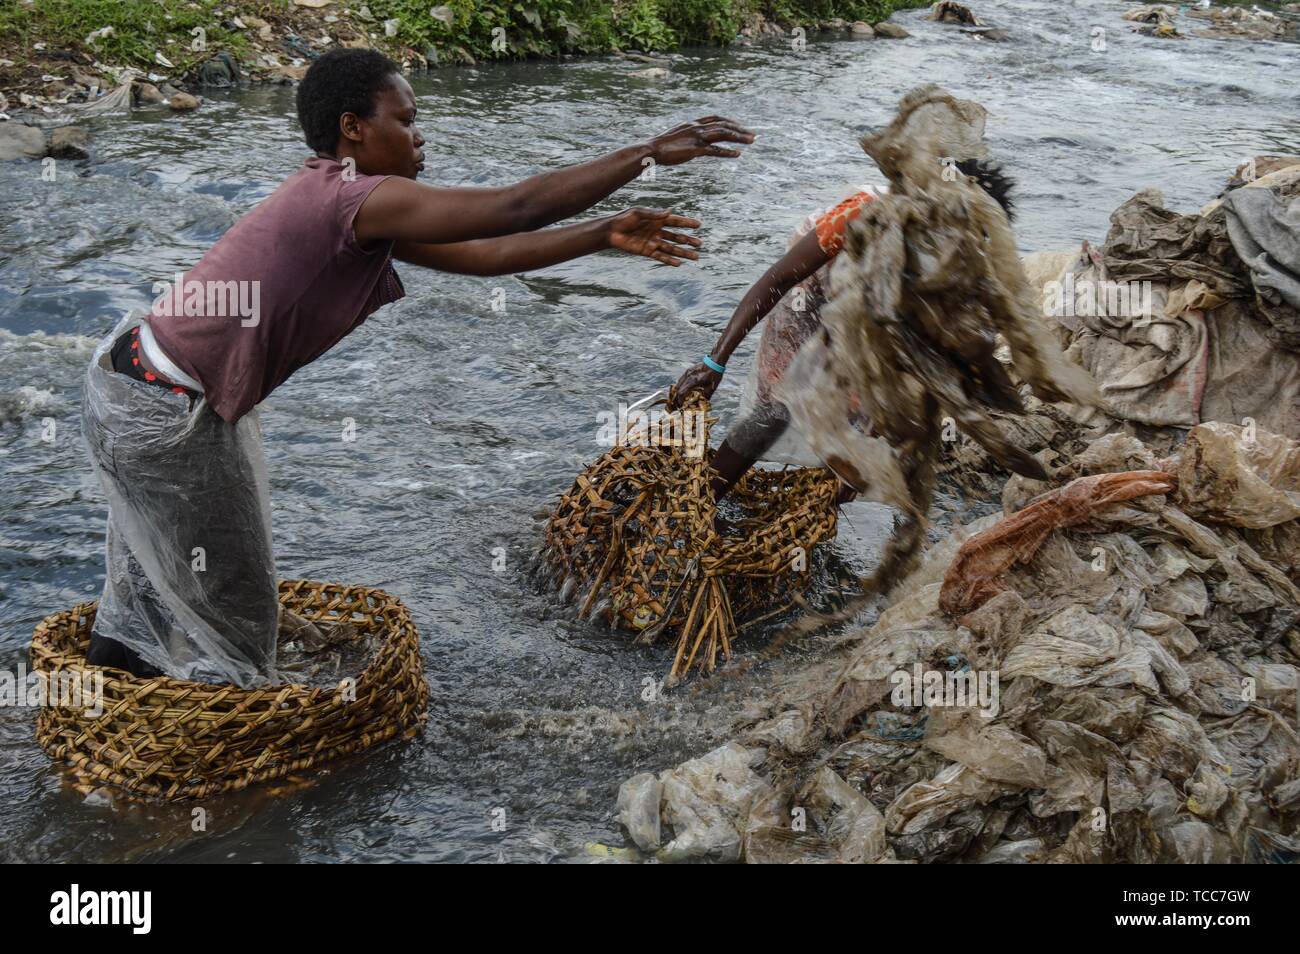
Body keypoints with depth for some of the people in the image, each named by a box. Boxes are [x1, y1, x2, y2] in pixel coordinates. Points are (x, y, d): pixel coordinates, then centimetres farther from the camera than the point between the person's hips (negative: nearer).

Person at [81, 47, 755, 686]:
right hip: (164, 416, -10)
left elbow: (480, 254, 9)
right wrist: (650, 152, -20)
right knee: (234, 626, 3)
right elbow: (517, 207, -26)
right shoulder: (348, 196, -23)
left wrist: (604, 235, 7)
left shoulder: (355, 211, 8)